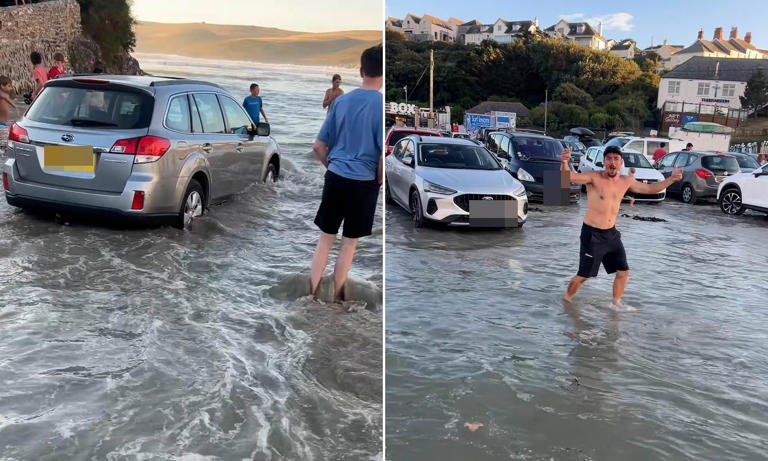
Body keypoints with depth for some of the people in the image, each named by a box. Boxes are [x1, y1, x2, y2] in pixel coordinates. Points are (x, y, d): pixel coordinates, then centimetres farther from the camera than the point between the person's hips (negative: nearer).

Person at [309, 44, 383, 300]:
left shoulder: (341, 101, 3)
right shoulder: (382, 105, -12)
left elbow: (319, 147, 7)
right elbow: (384, 157, -18)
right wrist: (378, 181, 0)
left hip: (335, 178, 4)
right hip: (364, 183, -4)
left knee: (325, 238, 14)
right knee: (349, 243, 10)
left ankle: (311, 293, 19)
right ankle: (336, 297, 22)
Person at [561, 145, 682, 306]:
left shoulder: (626, 181, 4)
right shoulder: (594, 177, -16)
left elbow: (650, 188, 20)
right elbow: (570, 177, -32)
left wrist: (672, 179, 15)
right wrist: (564, 163, -53)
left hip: (611, 234, 6)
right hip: (592, 234, -6)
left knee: (623, 272, 13)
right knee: (583, 276, -1)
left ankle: (616, 302, 33)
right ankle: (566, 300, 22)